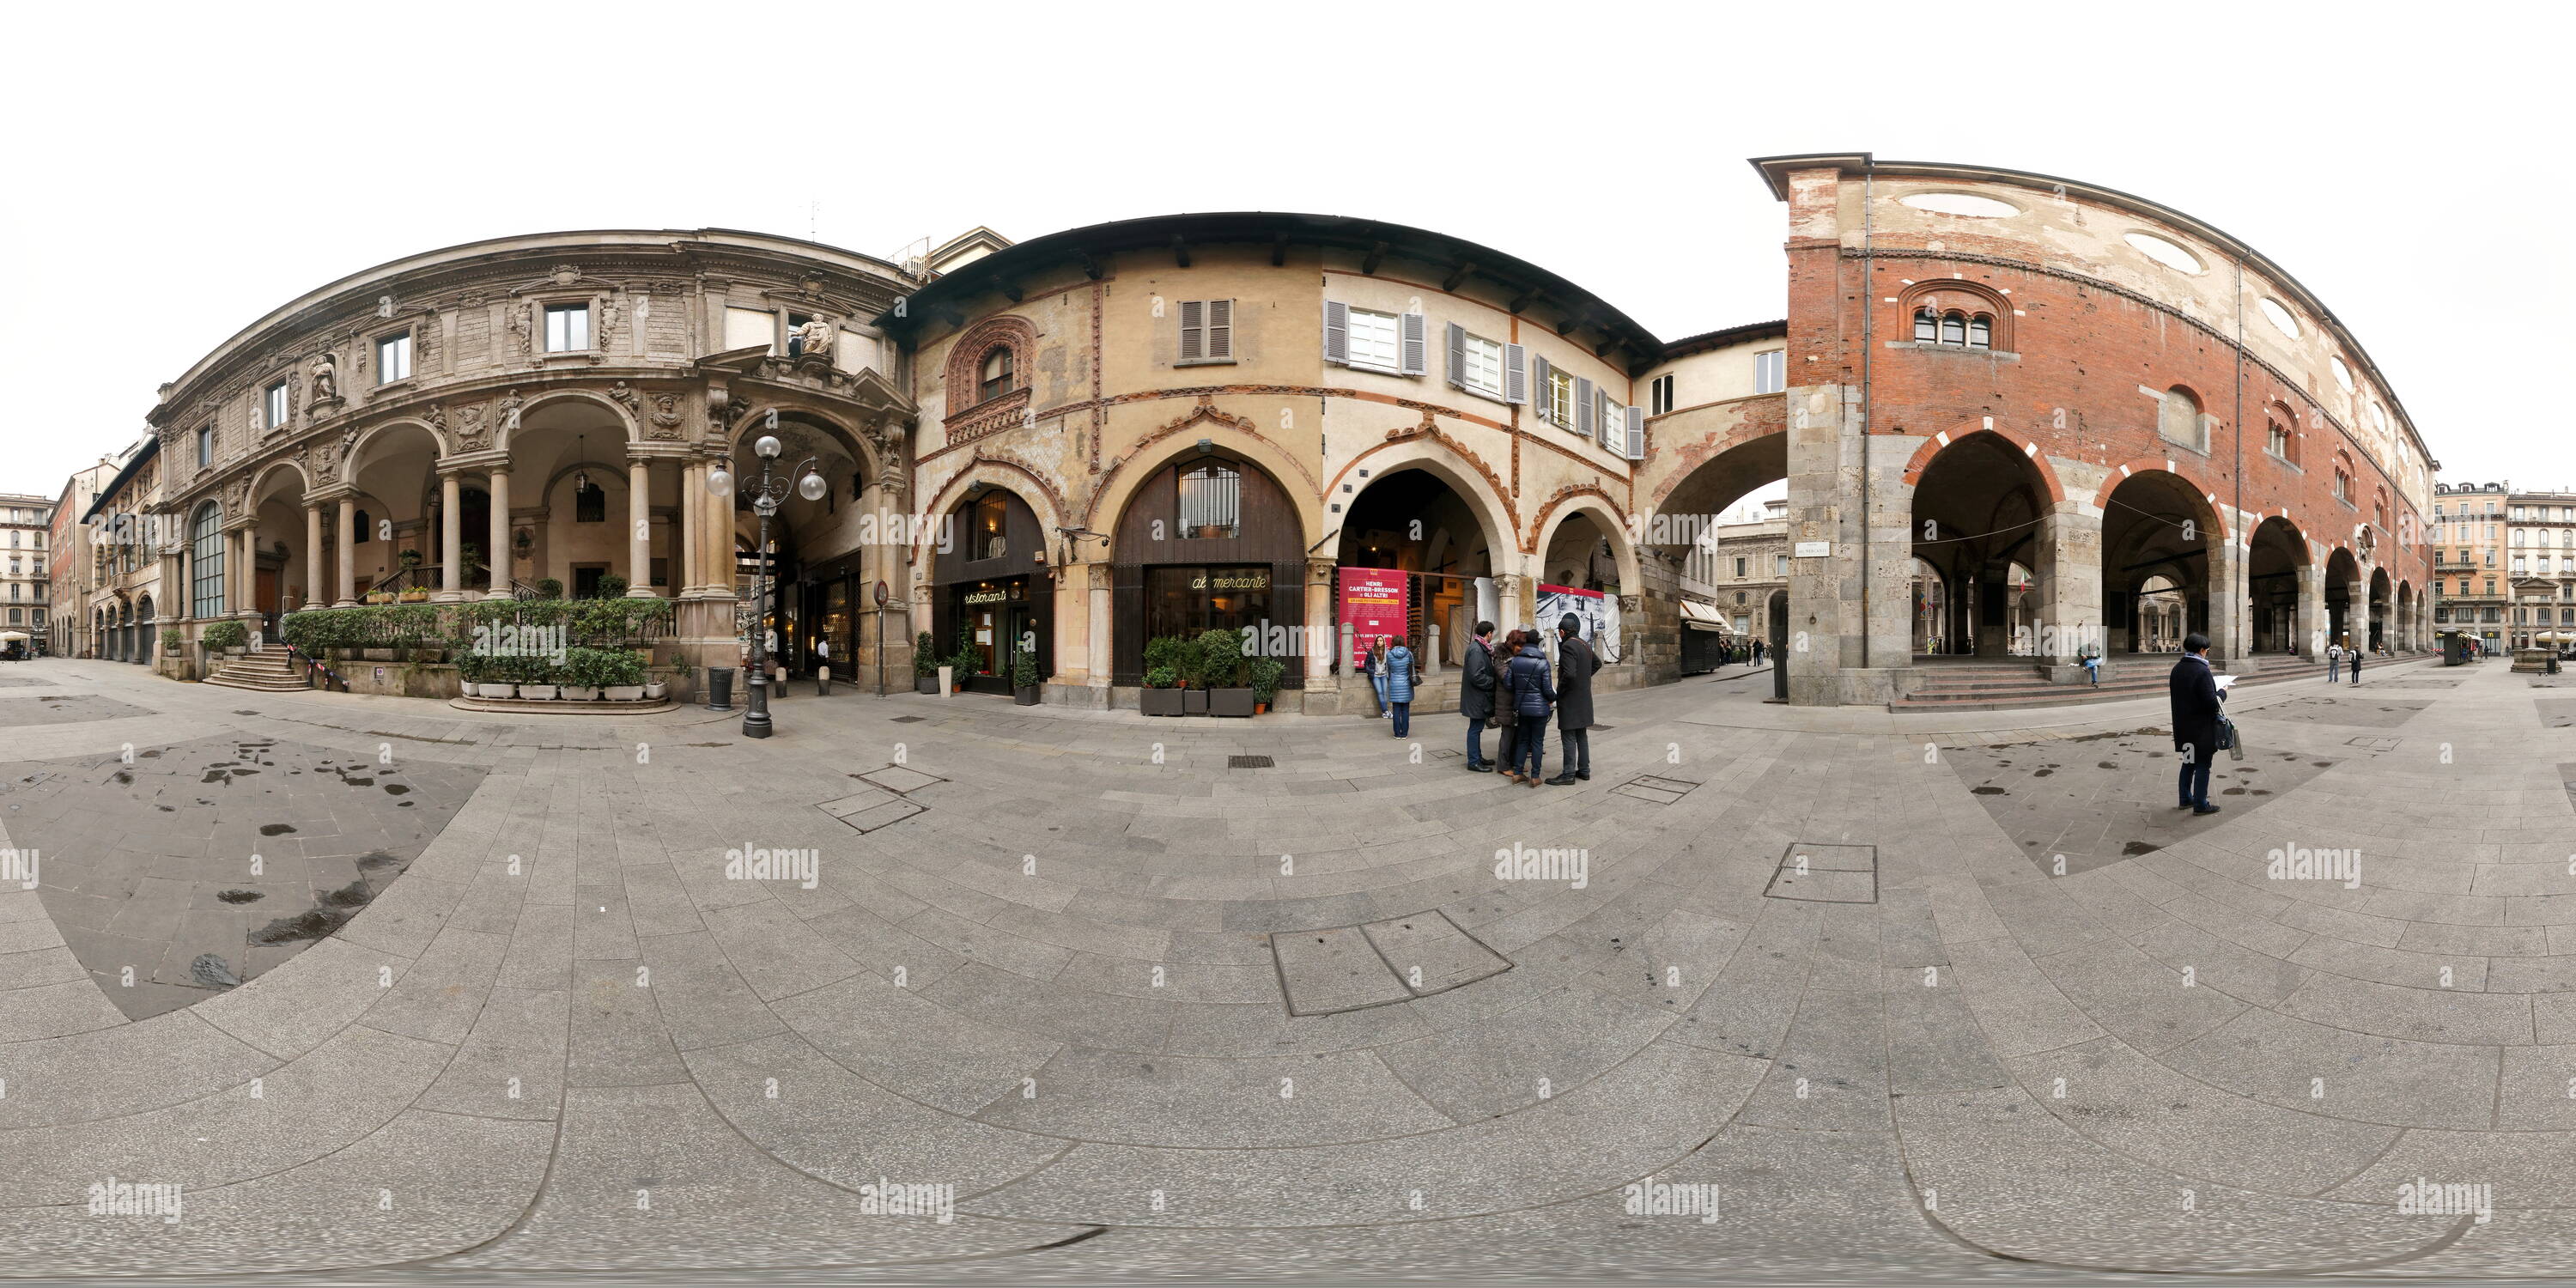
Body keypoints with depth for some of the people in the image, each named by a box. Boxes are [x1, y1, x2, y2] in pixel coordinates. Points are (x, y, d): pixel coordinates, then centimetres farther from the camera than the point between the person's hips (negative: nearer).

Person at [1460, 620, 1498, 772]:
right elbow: (1477, 676, -26)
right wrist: (1494, 682, -17)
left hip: (1480, 697, 10)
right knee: (1475, 728, -3)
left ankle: (1478, 757, 27)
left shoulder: (1481, 648, 14)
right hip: (1477, 698, -10)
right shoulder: (1476, 650, -20)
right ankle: (1473, 762, 3)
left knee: (1477, 728, 17)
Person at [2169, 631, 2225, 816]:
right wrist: (2222, 693, -2)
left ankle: (2185, 799, 28)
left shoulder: (2177, 669, 3)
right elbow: (2211, 702, -22)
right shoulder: (2201, 671, -22)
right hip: (2202, 729, -8)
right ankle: (2200, 805, 10)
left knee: (2188, 763, 20)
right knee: (2203, 765, 3)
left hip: (2183, 726, 8)